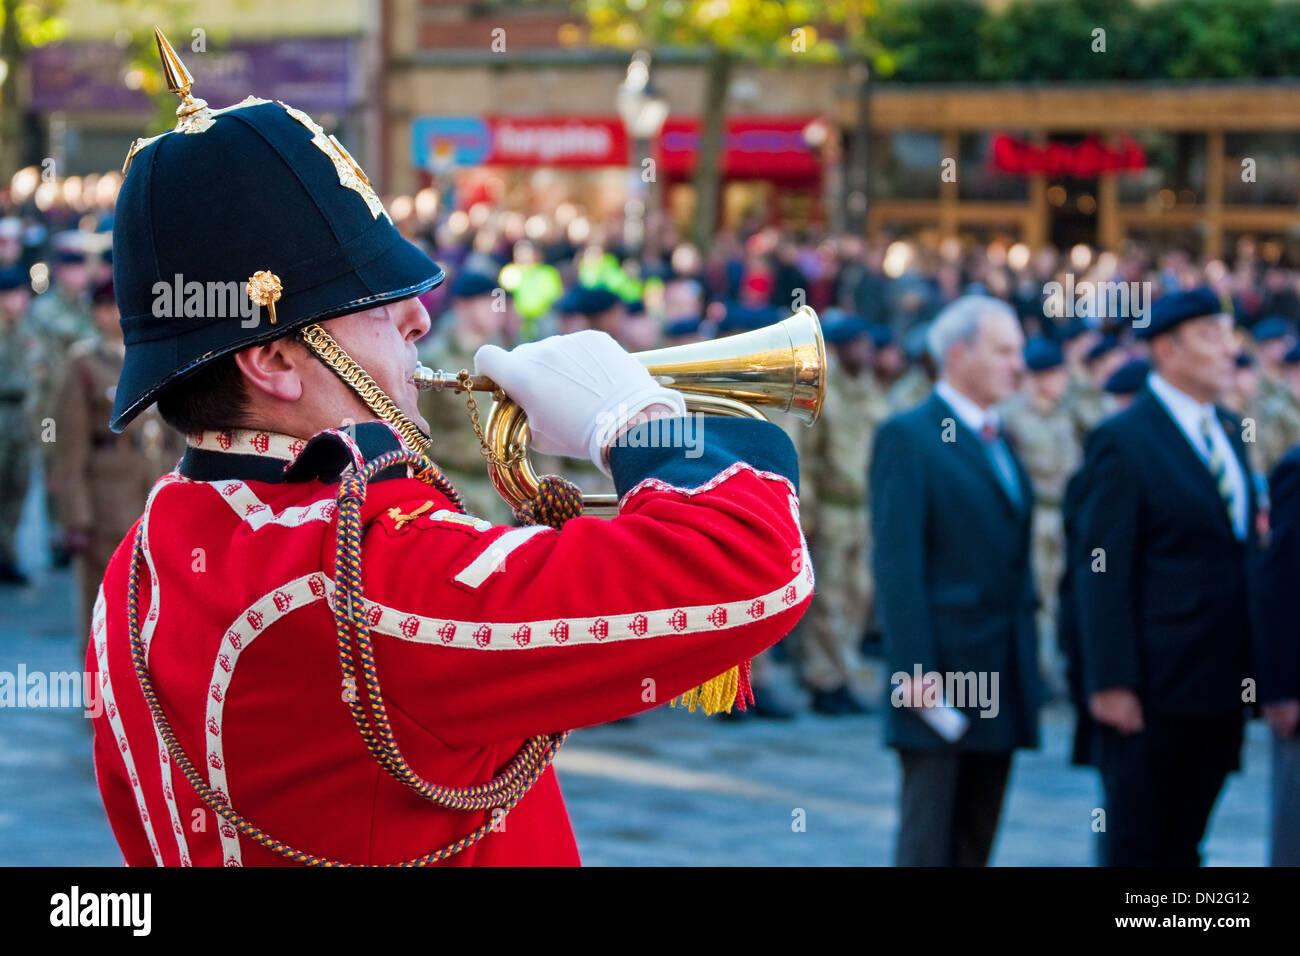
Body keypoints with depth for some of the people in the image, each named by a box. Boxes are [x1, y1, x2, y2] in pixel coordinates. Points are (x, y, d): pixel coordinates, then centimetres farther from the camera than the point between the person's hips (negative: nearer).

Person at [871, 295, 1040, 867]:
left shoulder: (996, 440, 18)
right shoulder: (908, 436, -7)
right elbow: (897, 563, -14)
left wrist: (1027, 664, 13)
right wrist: (915, 671, -21)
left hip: (999, 685, 8)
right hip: (939, 675, -8)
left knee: (975, 846, 10)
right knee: (927, 845, -5)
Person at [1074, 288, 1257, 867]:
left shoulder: (1227, 433, 14)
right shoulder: (1123, 441, -10)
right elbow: (1103, 573, -13)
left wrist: (1251, 669, 11)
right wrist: (1111, 682, -18)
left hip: (1219, 688, 7)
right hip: (1153, 689, -7)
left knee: (1181, 845, 12)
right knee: (1136, 846, 0)